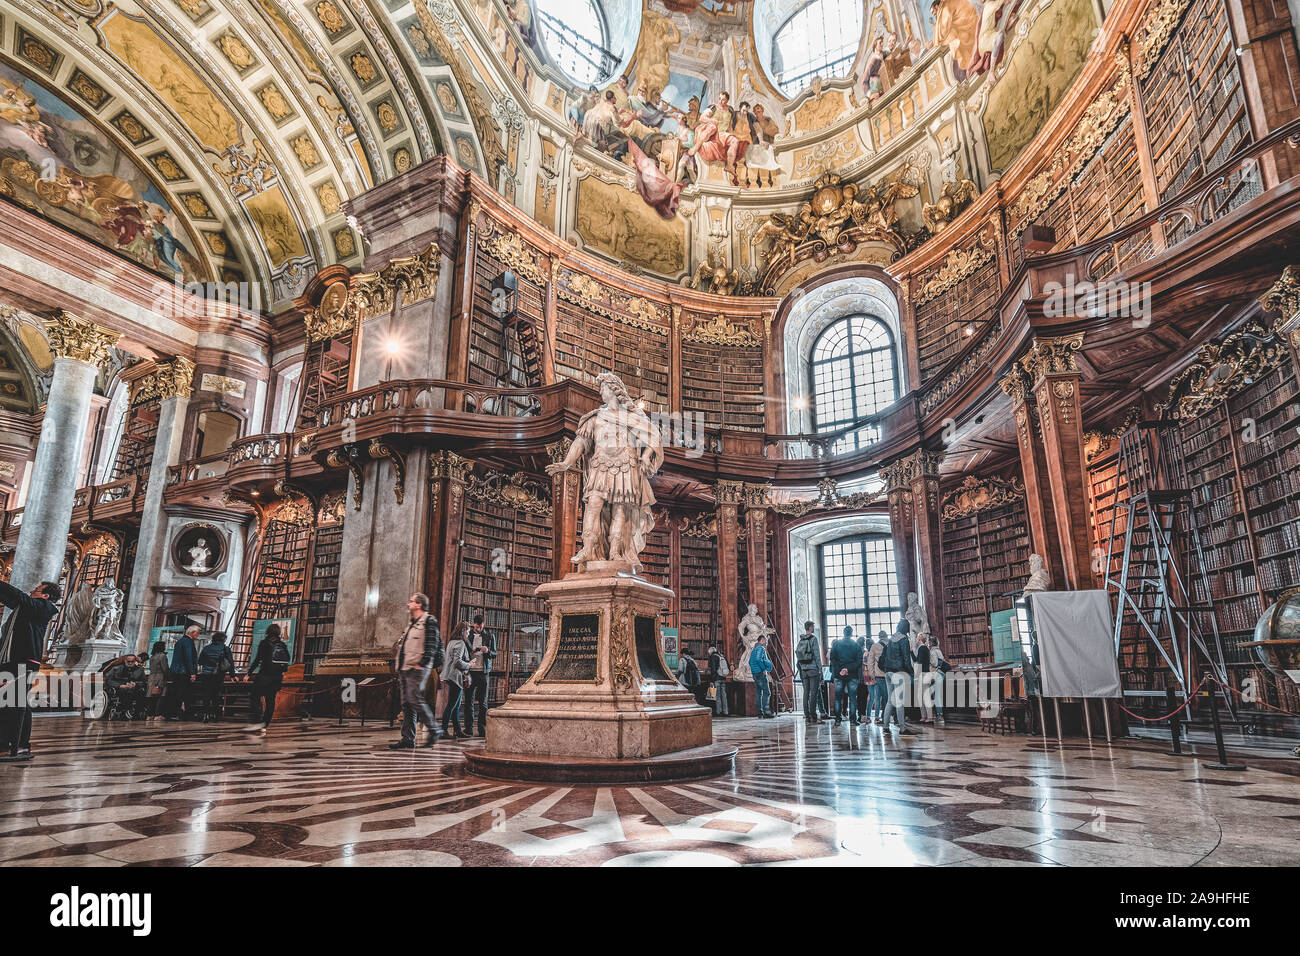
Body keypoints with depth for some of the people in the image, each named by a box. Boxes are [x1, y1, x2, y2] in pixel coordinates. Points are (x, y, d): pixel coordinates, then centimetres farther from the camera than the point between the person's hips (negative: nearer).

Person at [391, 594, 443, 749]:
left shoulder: (429, 621, -6)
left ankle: (434, 730, 0)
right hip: (405, 668, 9)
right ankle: (408, 739, 8)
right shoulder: (411, 623, 22)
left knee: (415, 699, -13)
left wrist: (421, 663, -20)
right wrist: (399, 666, 19)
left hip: (418, 668, -9)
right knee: (406, 703, 6)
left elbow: (432, 645, -15)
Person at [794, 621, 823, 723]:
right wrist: (820, 668, -8)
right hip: (813, 669, -6)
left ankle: (807, 716, 8)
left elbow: (797, 656, 12)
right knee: (814, 692, -4)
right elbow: (817, 655, -11)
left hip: (803, 669, 6)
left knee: (806, 692, 7)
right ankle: (813, 716, -6)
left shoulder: (800, 640, 11)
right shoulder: (813, 639, -7)